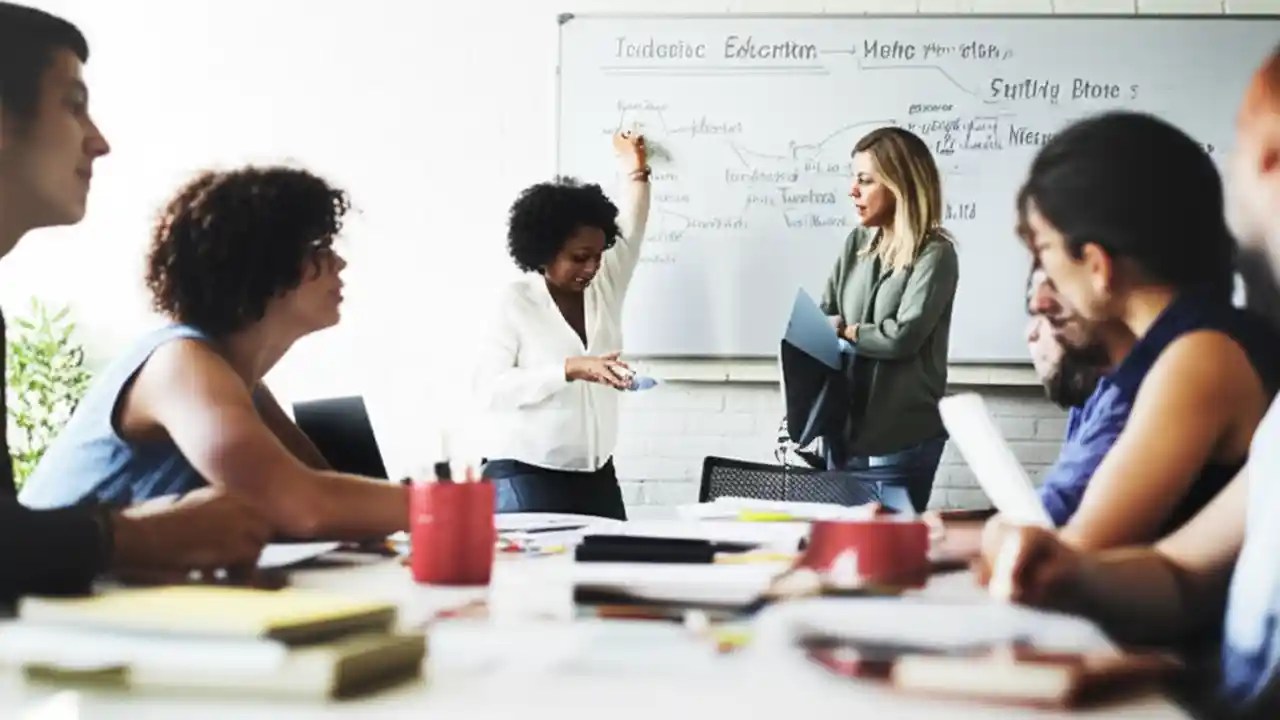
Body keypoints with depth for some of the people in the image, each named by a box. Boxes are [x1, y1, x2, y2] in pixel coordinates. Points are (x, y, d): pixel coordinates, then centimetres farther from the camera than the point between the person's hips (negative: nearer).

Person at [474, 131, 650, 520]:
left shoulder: (604, 287, 9)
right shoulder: (516, 302, -8)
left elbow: (632, 234, 26)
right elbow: (489, 387, -16)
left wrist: (637, 171, 24)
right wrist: (570, 369, -23)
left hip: (597, 476, 5)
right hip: (526, 477, -5)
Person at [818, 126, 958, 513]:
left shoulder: (934, 254, -11)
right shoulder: (858, 243, 9)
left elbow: (903, 336, -20)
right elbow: (823, 317, 7)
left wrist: (844, 330, -4)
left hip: (901, 437, -6)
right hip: (844, 427, 6)